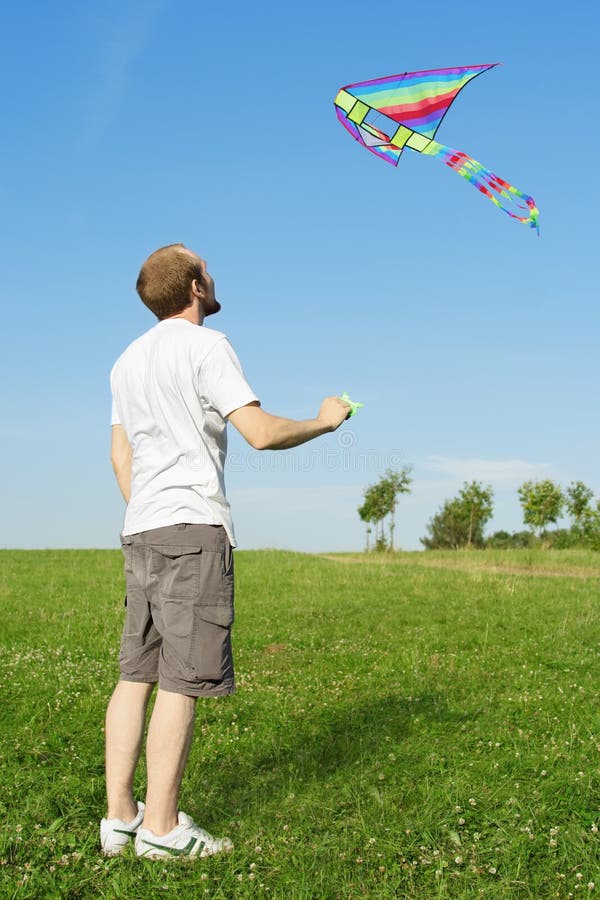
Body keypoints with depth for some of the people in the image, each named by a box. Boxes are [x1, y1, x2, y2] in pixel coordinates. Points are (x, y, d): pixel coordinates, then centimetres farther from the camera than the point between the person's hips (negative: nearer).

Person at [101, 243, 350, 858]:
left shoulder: (127, 361, 20)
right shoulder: (205, 346, -5)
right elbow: (261, 433, -14)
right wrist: (324, 421, 1)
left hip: (140, 531, 8)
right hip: (193, 528, -8)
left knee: (136, 673, 8)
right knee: (182, 678, -6)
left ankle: (118, 818, 11)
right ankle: (161, 826, -2)